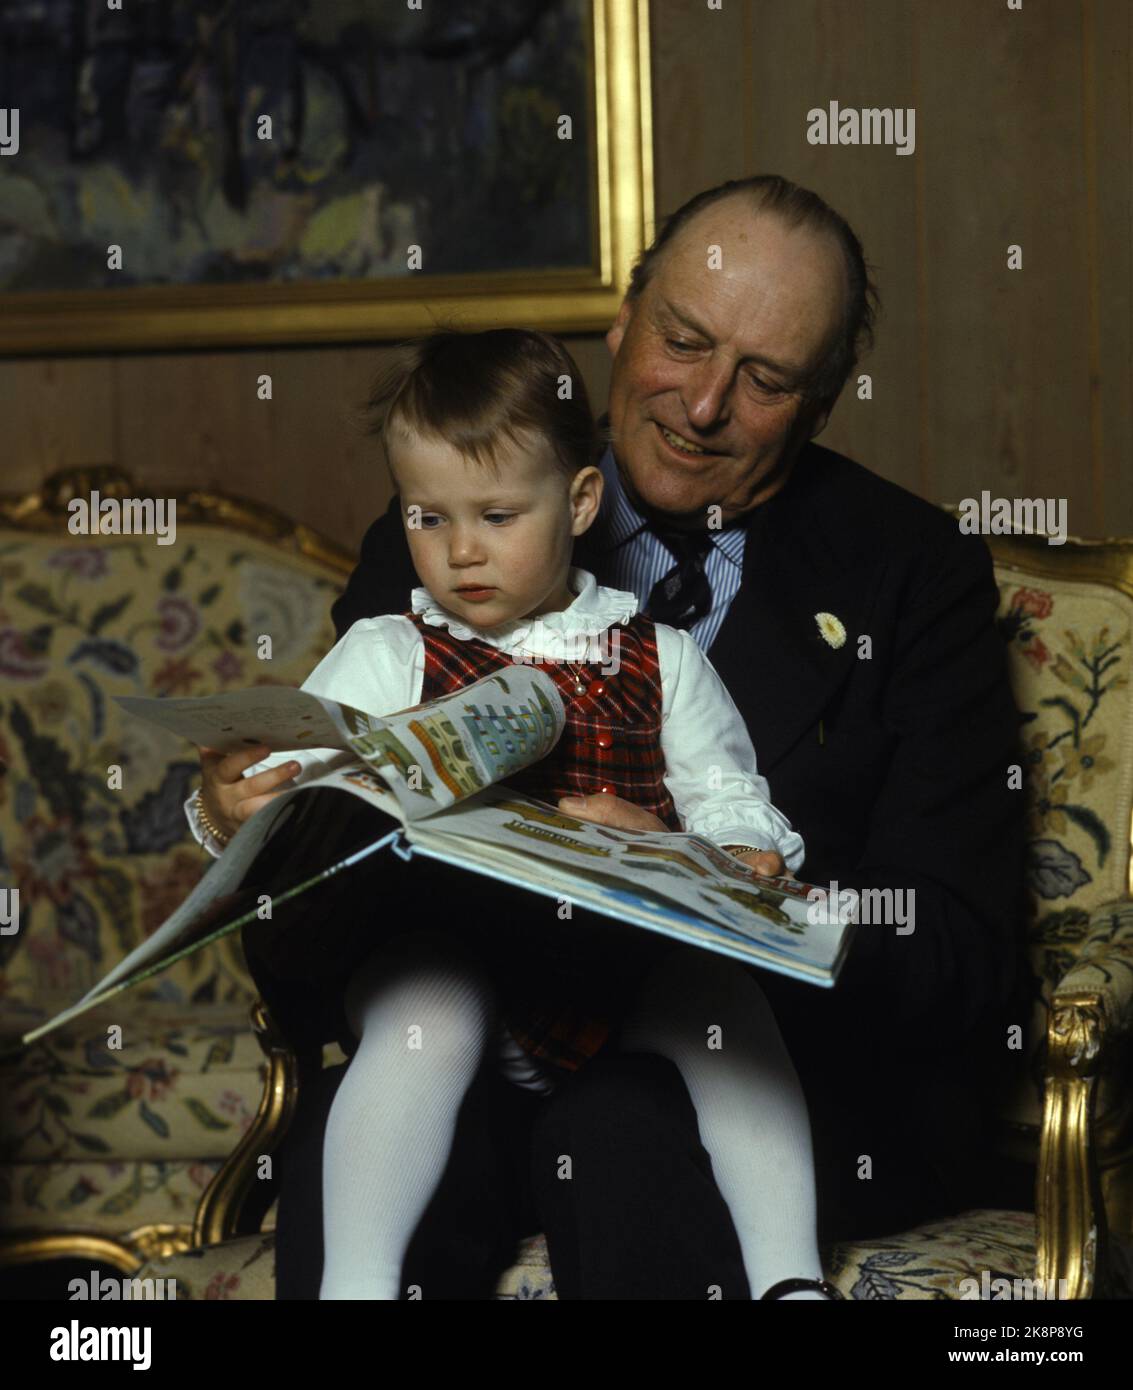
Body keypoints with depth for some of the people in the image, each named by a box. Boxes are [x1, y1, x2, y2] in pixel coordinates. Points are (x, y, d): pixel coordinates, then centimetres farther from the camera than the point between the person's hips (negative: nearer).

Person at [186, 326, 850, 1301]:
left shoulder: (659, 660, 17)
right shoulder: (387, 659, 13)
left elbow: (724, 797, 17)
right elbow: (294, 782, 3)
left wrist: (744, 854, -7)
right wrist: (229, 811, -20)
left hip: (630, 962, 1)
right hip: (447, 951, -1)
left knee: (717, 985, -28)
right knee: (427, 1014, -33)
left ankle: (790, 1273, -28)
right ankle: (354, 1282, -34)